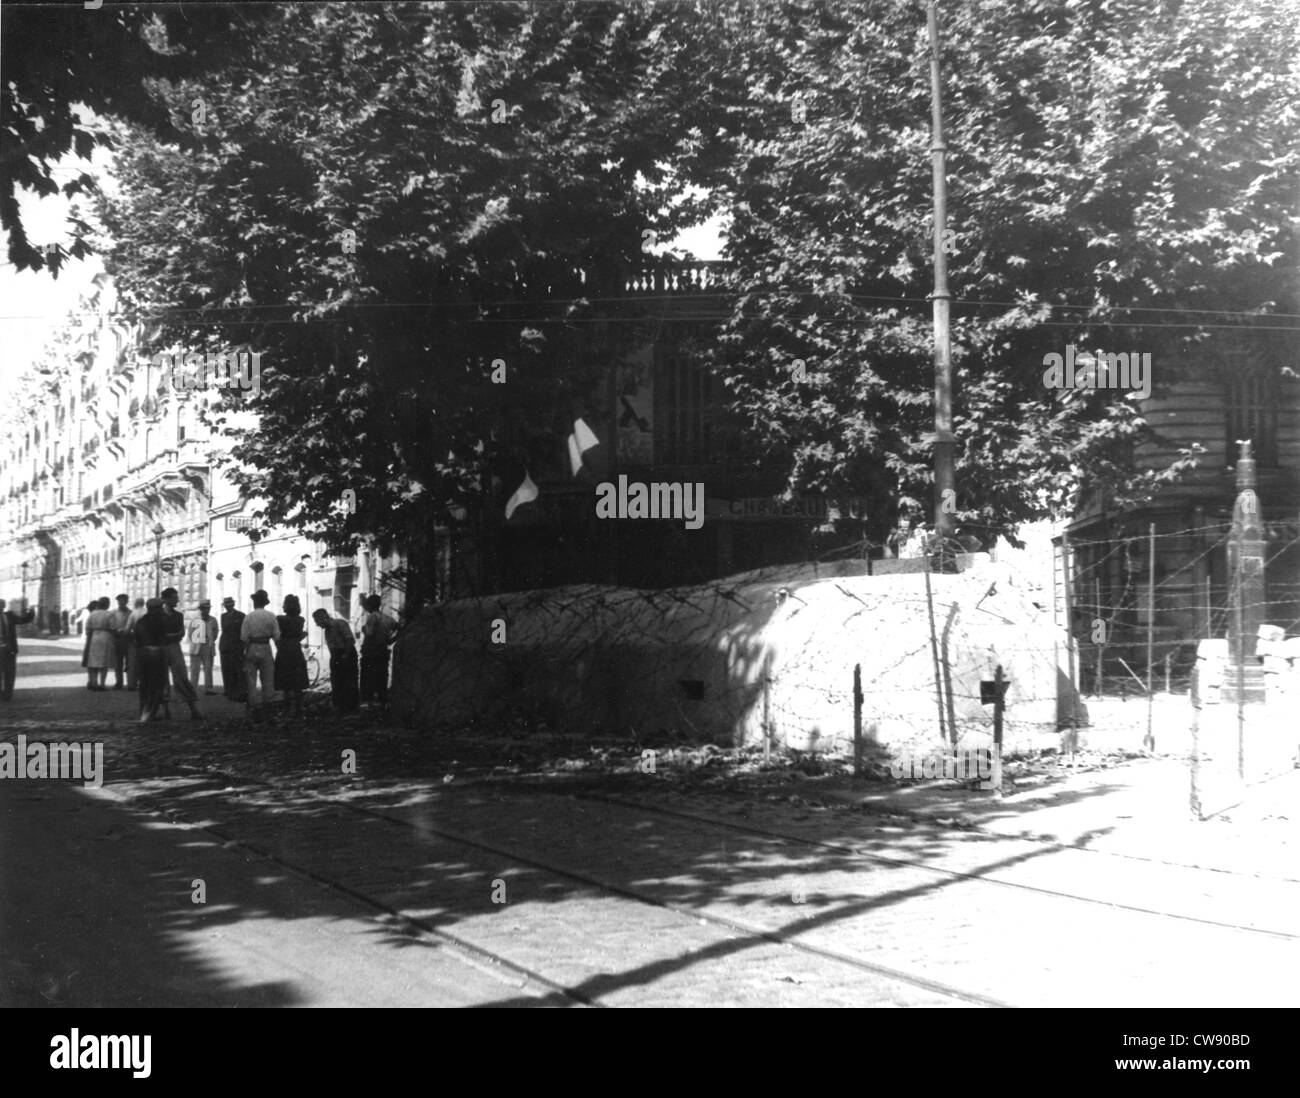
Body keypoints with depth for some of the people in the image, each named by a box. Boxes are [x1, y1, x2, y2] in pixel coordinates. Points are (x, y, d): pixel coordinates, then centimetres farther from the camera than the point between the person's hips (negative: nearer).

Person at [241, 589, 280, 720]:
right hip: (266, 648, 1)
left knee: (251, 680, 7)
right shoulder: (271, 616, -3)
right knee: (267, 680, 9)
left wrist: (243, 652, 5)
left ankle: (253, 708, 6)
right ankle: (267, 704, 11)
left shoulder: (249, 617, -7)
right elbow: (277, 637, -3)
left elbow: (244, 638, -7)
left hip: (251, 650, -1)